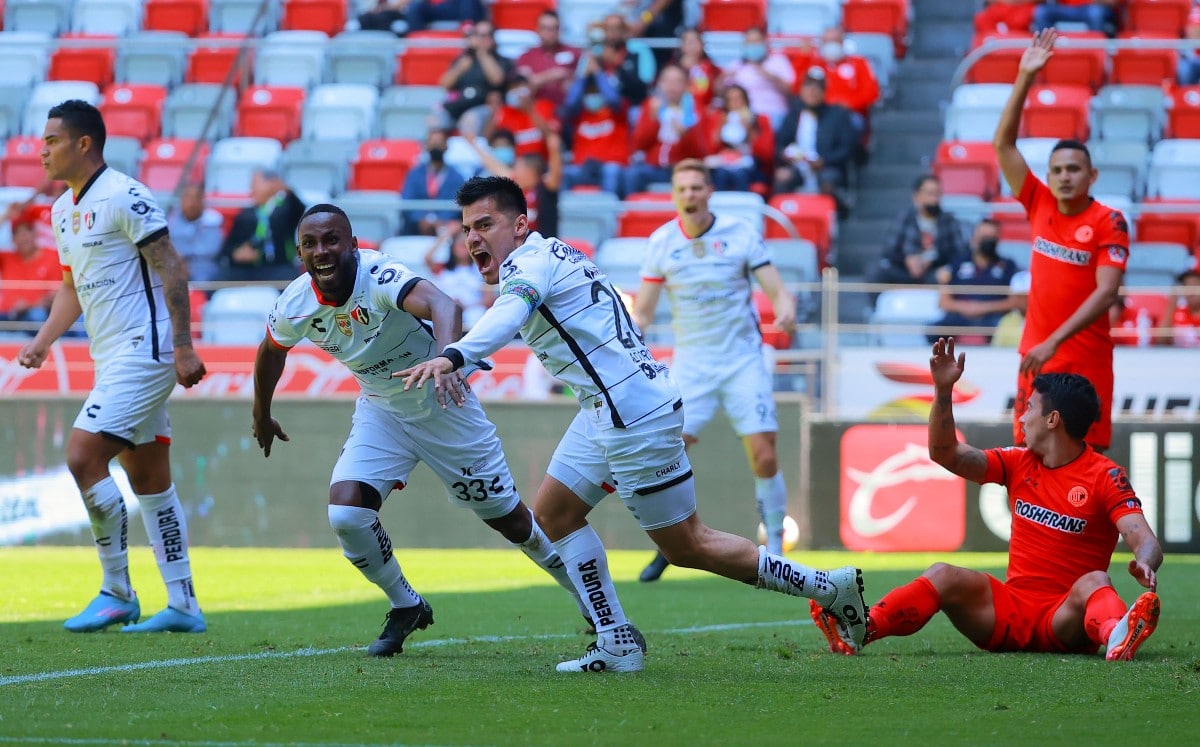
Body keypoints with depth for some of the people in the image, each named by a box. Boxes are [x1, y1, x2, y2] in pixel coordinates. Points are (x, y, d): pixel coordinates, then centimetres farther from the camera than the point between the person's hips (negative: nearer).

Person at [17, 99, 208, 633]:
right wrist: (42, 341, 12)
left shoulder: (124, 197, -13)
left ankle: (116, 593, -8)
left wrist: (183, 347, -19)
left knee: (83, 456, -16)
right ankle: (183, 605, 13)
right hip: (112, 359, 9)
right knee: (149, 479, 10)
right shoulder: (63, 209, 15)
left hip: (142, 352, -9)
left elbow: (172, 270, -15)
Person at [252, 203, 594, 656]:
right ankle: (405, 607, 10)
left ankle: (585, 593, 31)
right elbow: (271, 351, 8)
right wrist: (262, 415, 22)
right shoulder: (294, 307, -16)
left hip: (442, 403, -4)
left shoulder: (379, 276, -32)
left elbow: (441, 305, -52)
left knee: (506, 516, 7)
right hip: (381, 412, 4)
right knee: (346, 514, -16)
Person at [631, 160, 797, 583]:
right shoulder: (661, 243, 1)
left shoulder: (740, 234, -3)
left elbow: (777, 291, -4)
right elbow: (642, 311, 6)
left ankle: (775, 550, 4)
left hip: (743, 359, -1)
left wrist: (785, 310, -27)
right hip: (691, 364, 1)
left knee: (764, 457, -9)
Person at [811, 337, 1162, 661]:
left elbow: (1143, 538, -16)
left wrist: (1144, 562, -40)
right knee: (943, 576, -17)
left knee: (1094, 582, -35)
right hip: (1009, 613, 5)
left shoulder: (1105, 477, -5)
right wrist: (944, 390, -3)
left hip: (1064, 620, -5)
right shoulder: (1018, 463, 12)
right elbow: (946, 454, 10)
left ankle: (1118, 637, -69)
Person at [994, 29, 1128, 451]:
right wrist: (1025, 78, 0)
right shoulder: (1039, 205, 6)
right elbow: (1003, 144, 8)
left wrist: (1054, 342, -24)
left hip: (1086, 361, -5)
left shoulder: (1108, 223, -7)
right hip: (1035, 356, 5)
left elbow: (1106, 293, -15)